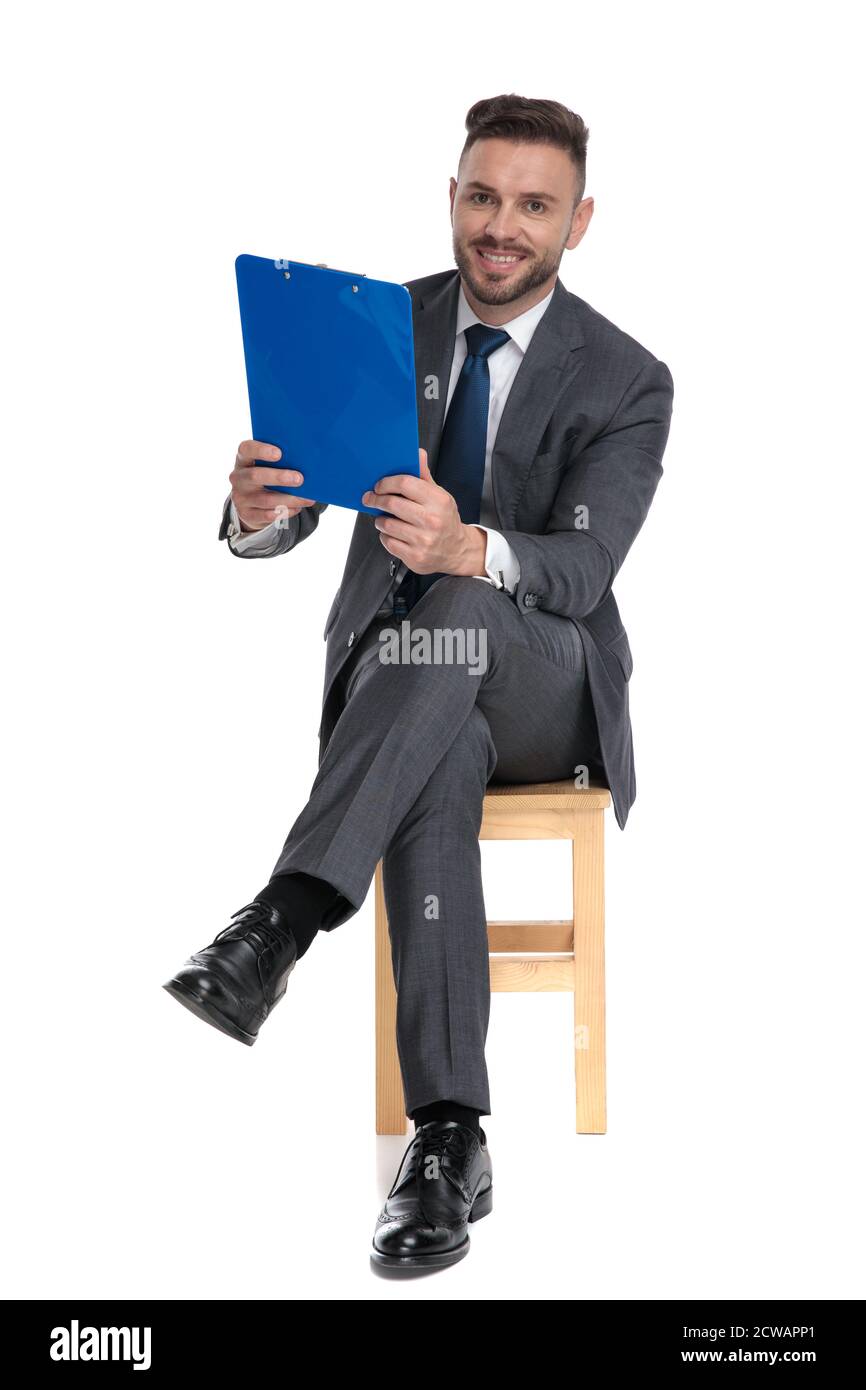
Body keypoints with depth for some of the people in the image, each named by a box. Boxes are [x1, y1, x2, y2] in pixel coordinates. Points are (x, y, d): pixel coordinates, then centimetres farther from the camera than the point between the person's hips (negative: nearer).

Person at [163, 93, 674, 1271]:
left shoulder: (626, 382, -5)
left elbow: (579, 569, -20)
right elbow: (280, 522, -5)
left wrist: (468, 550, -44)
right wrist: (256, 507, -32)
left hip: (545, 686, -1)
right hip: (397, 674, 2)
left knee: (457, 605, -37)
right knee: (437, 767, -36)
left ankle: (278, 926, -45)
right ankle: (449, 1139, -36)